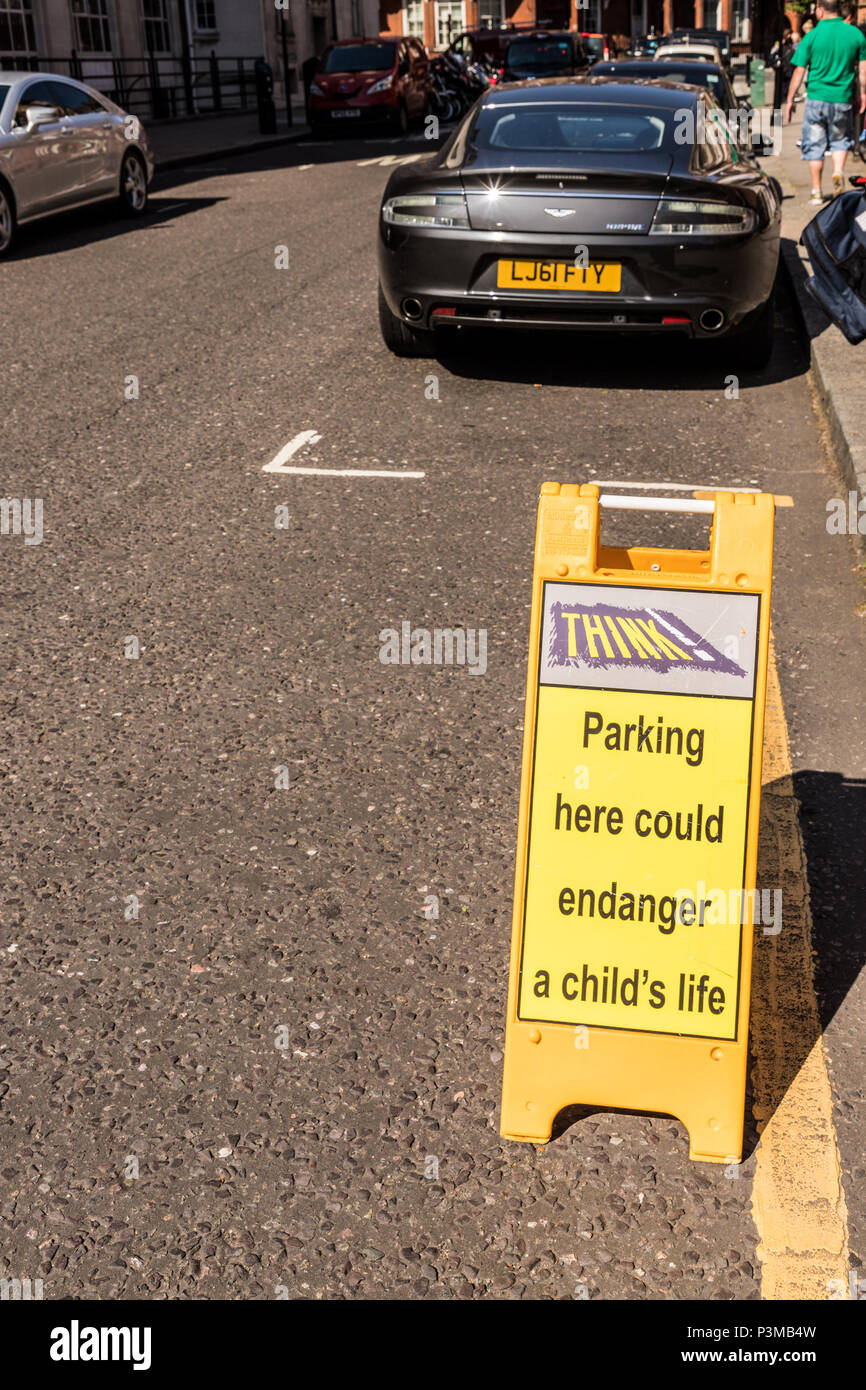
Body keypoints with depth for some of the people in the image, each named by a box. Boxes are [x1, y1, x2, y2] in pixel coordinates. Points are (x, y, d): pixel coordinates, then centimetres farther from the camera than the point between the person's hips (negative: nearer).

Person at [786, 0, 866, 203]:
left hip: (817, 98, -2)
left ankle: (817, 192, 8)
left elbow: (799, 71, -5)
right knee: (840, 140, 19)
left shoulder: (812, 36, -4)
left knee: (814, 146, 7)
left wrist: (790, 99, 2)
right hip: (842, 99, 2)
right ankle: (838, 172, -6)